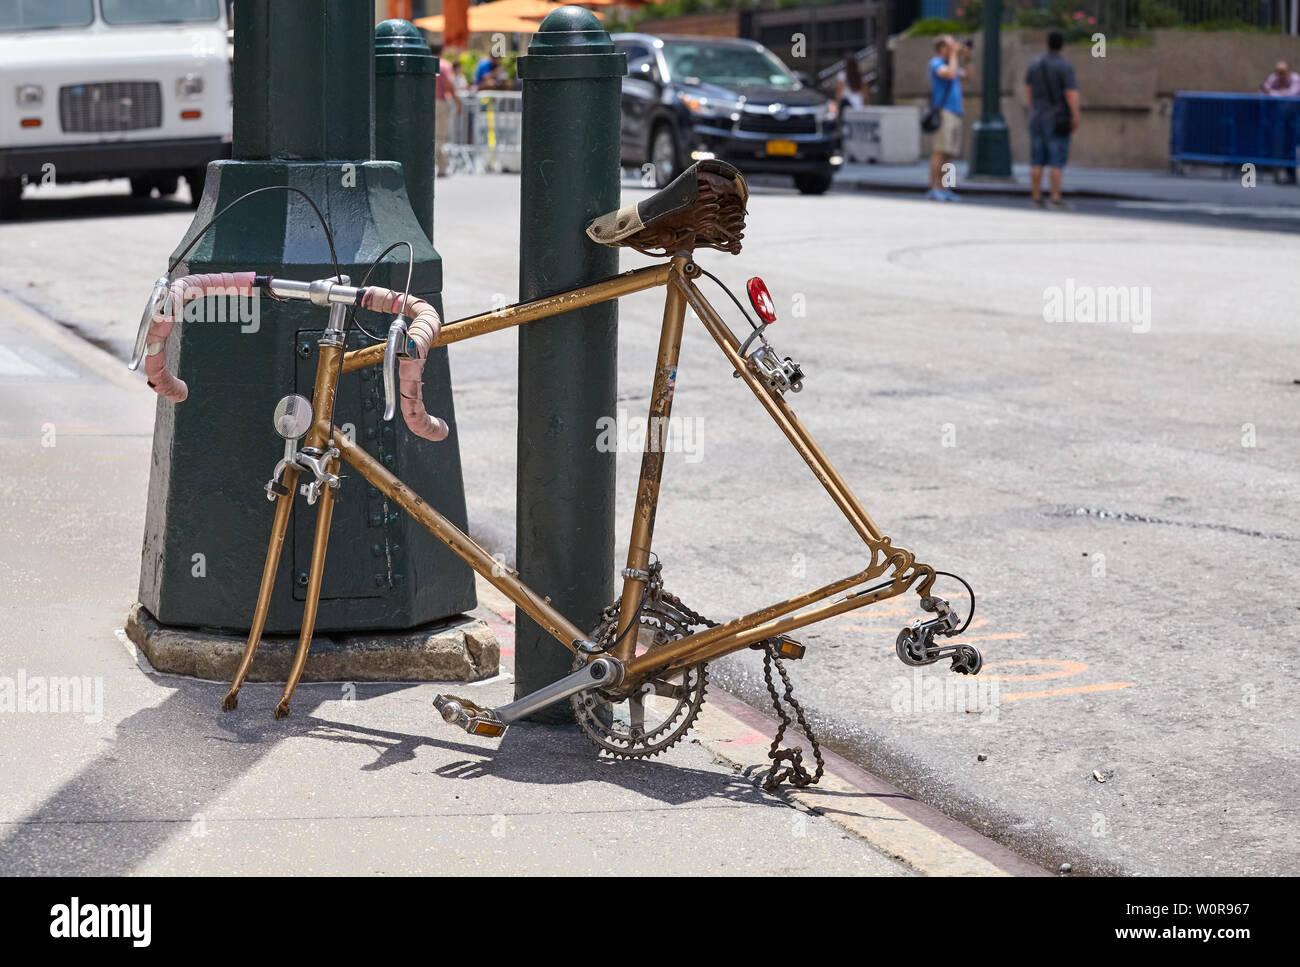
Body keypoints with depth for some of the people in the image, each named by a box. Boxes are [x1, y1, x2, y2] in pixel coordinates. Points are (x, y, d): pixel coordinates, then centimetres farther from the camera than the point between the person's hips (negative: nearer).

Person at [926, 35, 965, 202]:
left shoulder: (950, 62, 21)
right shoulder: (936, 62, -5)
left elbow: (964, 74, 20)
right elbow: (950, 74, -21)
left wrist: (959, 55, 16)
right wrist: (953, 54, -9)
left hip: (954, 112, 9)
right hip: (943, 111, -9)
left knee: (948, 154, 6)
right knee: (939, 152, -13)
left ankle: (942, 188, 8)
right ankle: (934, 189, -14)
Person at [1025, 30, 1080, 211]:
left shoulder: (1035, 65, 5)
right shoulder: (1065, 67, -12)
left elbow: (1028, 91, 13)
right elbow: (1071, 94, -17)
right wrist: (1075, 117, -10)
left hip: (1037, 120, 5)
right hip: (1058, 121, -5)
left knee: (1037, 161, 6)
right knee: (1057, 162, -4)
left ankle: (1036, 198, 7)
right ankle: (1055, 199, -7)